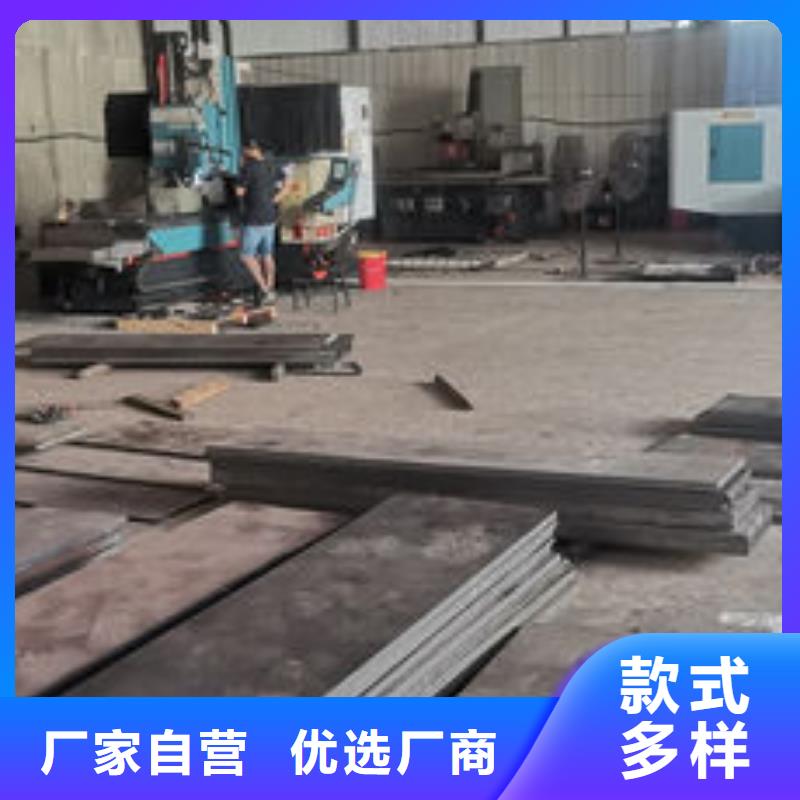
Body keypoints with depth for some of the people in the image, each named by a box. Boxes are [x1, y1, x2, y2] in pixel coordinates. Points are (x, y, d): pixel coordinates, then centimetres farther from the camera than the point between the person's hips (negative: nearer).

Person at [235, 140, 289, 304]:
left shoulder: (248, 168, -15)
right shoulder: (272, 167, 7)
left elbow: (239, 192, -12)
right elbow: (283, 190, 8)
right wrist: (271, 202, 3)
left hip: (254, 220, -7)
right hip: (270, 218, 7)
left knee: (247, 256, -1)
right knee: (267, 255, 15)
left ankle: (264, 289, -9)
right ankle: (270, 290, 20)